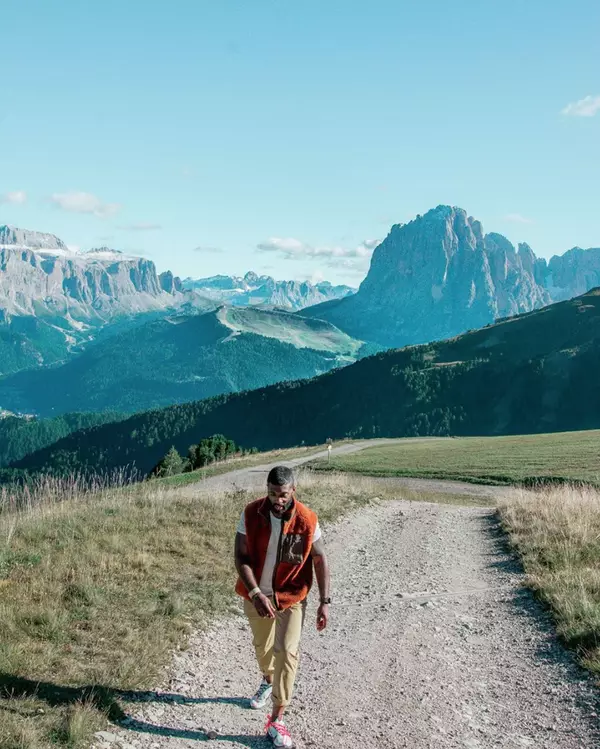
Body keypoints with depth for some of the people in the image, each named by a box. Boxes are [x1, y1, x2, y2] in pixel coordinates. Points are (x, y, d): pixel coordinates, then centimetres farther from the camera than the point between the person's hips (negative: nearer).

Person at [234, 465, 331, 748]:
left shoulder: (307, 520, -18)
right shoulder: (251, 514, -16)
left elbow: (320, 560, -9)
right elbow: (241, 557, -15)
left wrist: (324, 601, -13)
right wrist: (255, 594, -26)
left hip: (291, 597, -2)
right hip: (256, 595, 2)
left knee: (286, 652, -11)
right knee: (262, 645, 22)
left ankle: (276, 720, -2)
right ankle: (268, 681, 53)